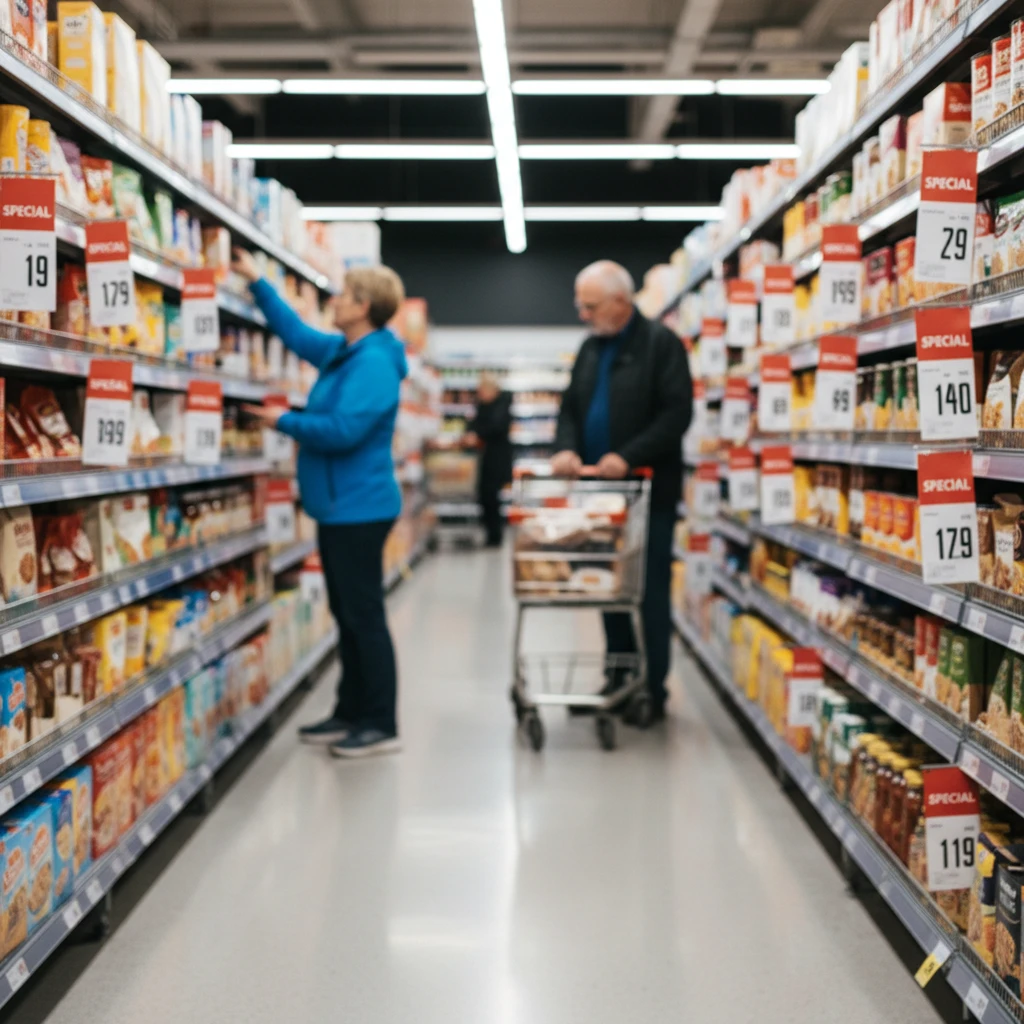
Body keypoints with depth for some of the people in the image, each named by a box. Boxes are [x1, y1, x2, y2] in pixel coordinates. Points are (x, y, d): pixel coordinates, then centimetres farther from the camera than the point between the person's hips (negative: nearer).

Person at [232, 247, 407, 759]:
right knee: (347, 614, 15)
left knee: (363, 615, -5)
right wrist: (257, 283, 30)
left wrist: (285, 421, -13)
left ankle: (380, 725, 3)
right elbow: (296, 332, 29)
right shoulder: (343, 352, 12)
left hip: (359, 509, -10)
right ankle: (351, 713, 24)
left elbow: (343, 430, -26)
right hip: (339, 506, 10)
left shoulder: (373, 363, -17)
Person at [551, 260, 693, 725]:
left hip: (649, 492, -6)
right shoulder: (590, 348, 15)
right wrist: (567, 447, -4)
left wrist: (627, 456, -21)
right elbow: (571, 407, 17)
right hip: (600, 490, 7)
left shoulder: (661, 344, -7)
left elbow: (676, 413, -14)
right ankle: (620, 678, 21)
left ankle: (653, 690, 8)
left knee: (651, 593, 0)